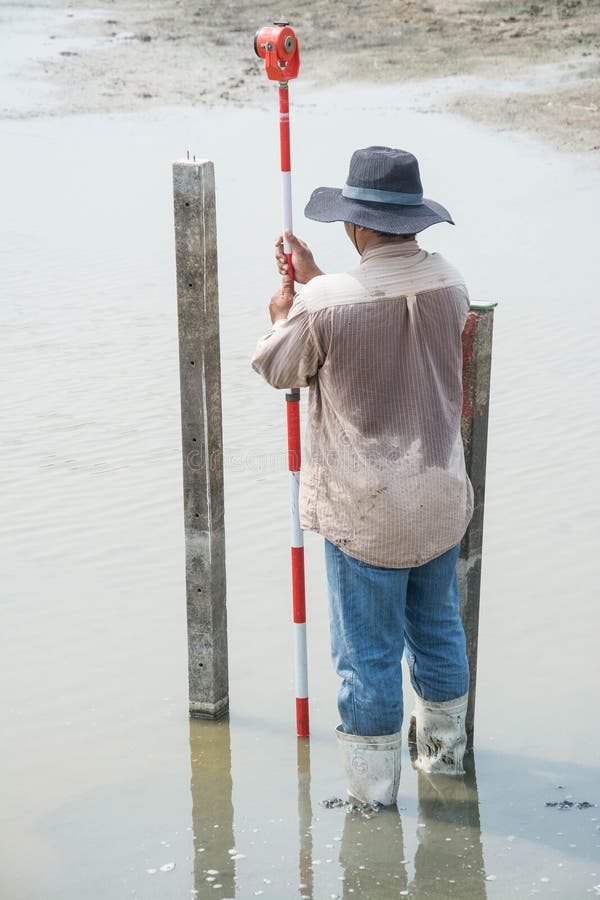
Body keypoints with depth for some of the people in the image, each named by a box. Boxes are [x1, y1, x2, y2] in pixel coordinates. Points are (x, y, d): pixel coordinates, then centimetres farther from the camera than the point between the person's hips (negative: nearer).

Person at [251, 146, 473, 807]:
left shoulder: (324, 304, -23)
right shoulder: (449, 283, -7)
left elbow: (278, 368, -3)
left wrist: (283, 313, 17)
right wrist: (313, 280, 21)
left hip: (365, 513, -5)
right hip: (441, 502, 5)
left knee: (368, 650, 8)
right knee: (438, 629, 23)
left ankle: (372, 784, 19)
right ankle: (444, 751, 40)